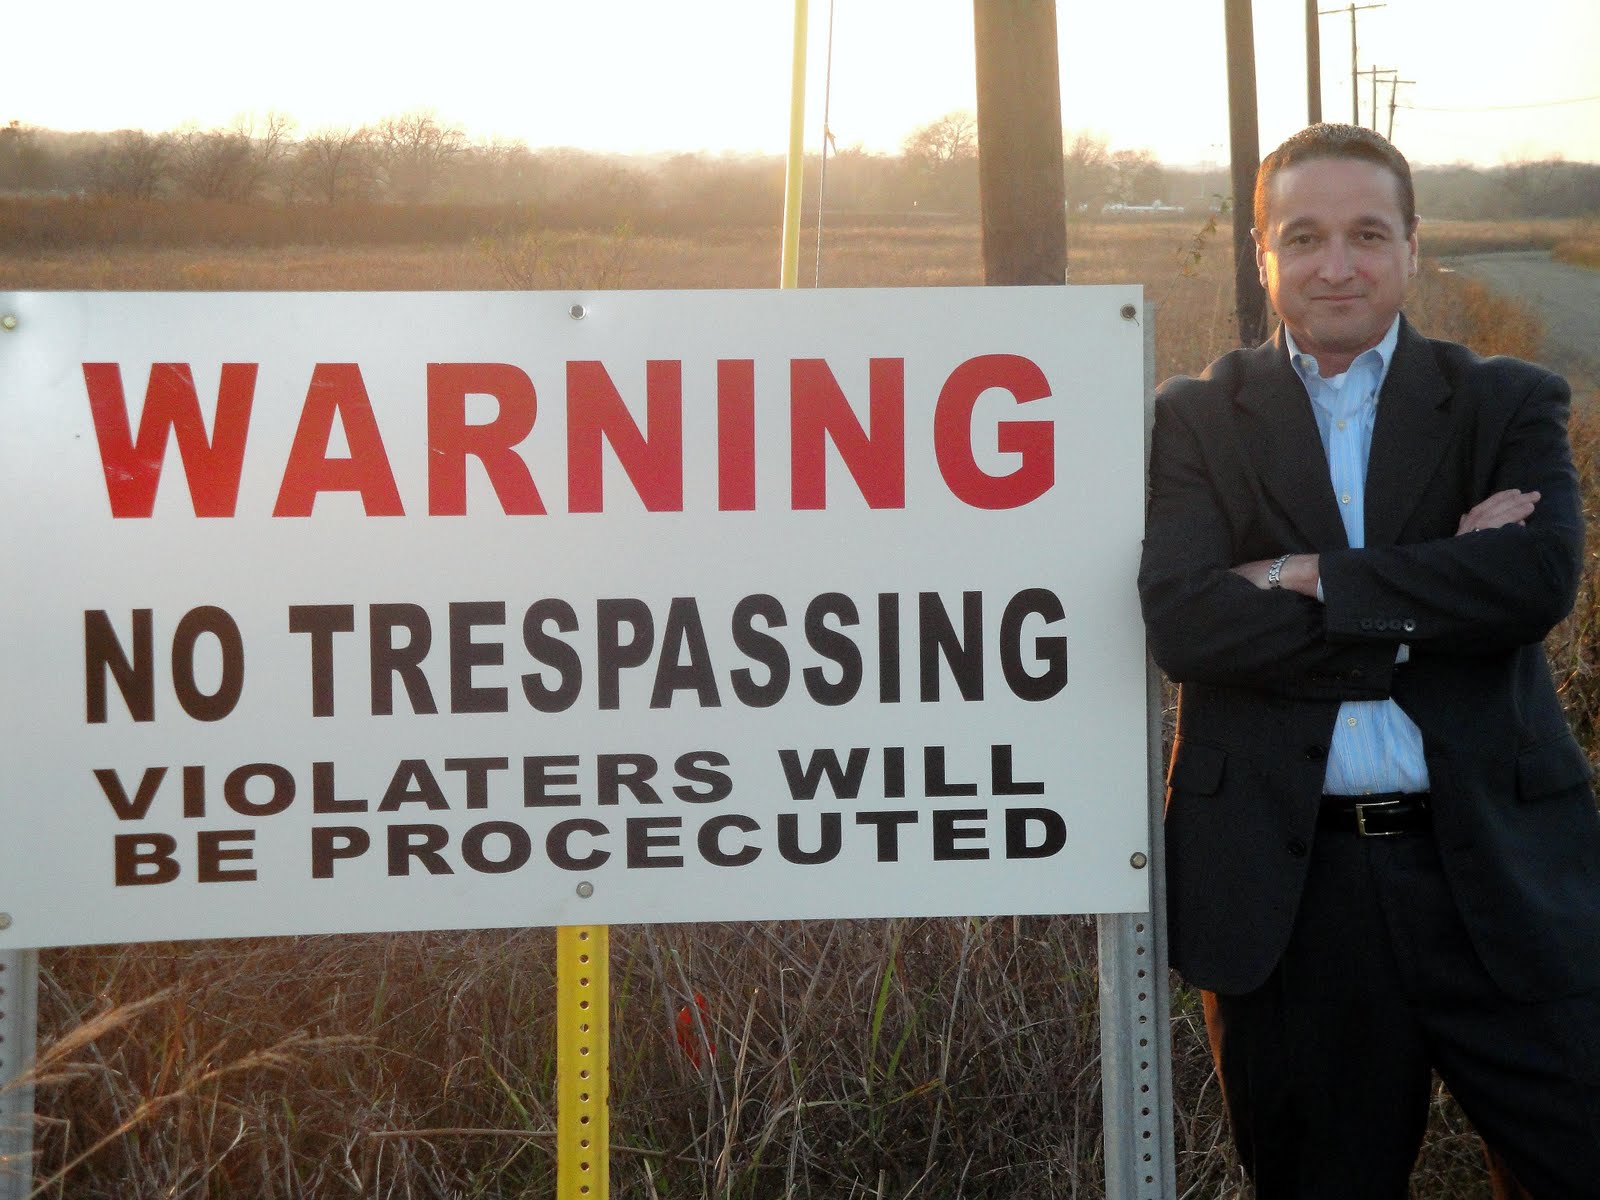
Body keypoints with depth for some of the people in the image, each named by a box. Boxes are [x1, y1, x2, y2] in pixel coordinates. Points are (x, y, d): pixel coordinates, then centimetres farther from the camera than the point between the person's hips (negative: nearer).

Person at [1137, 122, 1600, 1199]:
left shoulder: (1509, 405, 7)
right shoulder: (1200, 420, 6)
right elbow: (1182, 623, -10)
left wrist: (1308, 577, -13)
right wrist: (1436, 596, -13)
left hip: (1498, 875, 0)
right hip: (1286, 894, 0)